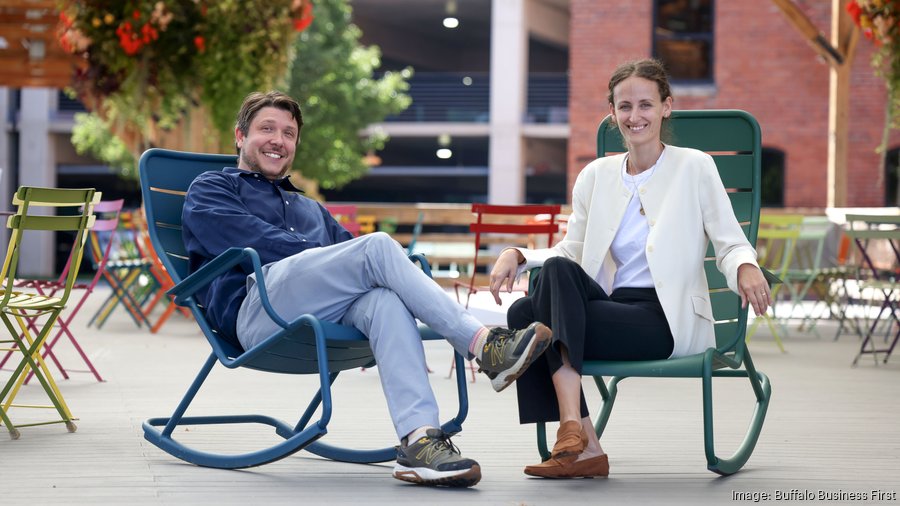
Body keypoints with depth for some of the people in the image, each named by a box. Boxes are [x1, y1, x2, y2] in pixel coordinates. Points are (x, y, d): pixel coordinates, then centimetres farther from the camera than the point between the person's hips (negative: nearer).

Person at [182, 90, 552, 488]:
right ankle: (484, 345, -33)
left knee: (384, 300, -33)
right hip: (257, 311, -5)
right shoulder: (210, 190, 22)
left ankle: (419, 440, -51)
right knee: (378, 245, -27)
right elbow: (251, 241, 1)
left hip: (326, 318, 5)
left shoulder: (310, 209, 41)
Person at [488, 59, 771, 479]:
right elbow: (570, 253, 14)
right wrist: (518, 255, -5)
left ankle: (572, 426, -34)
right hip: (614, 309, 5)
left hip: (671, 320, -5)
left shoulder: (694, 168, 4)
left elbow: (731, 243, 1)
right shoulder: (596, 176, 16)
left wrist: (746, 268, -23)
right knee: (523, 312, -25)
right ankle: (583, 449, -27)